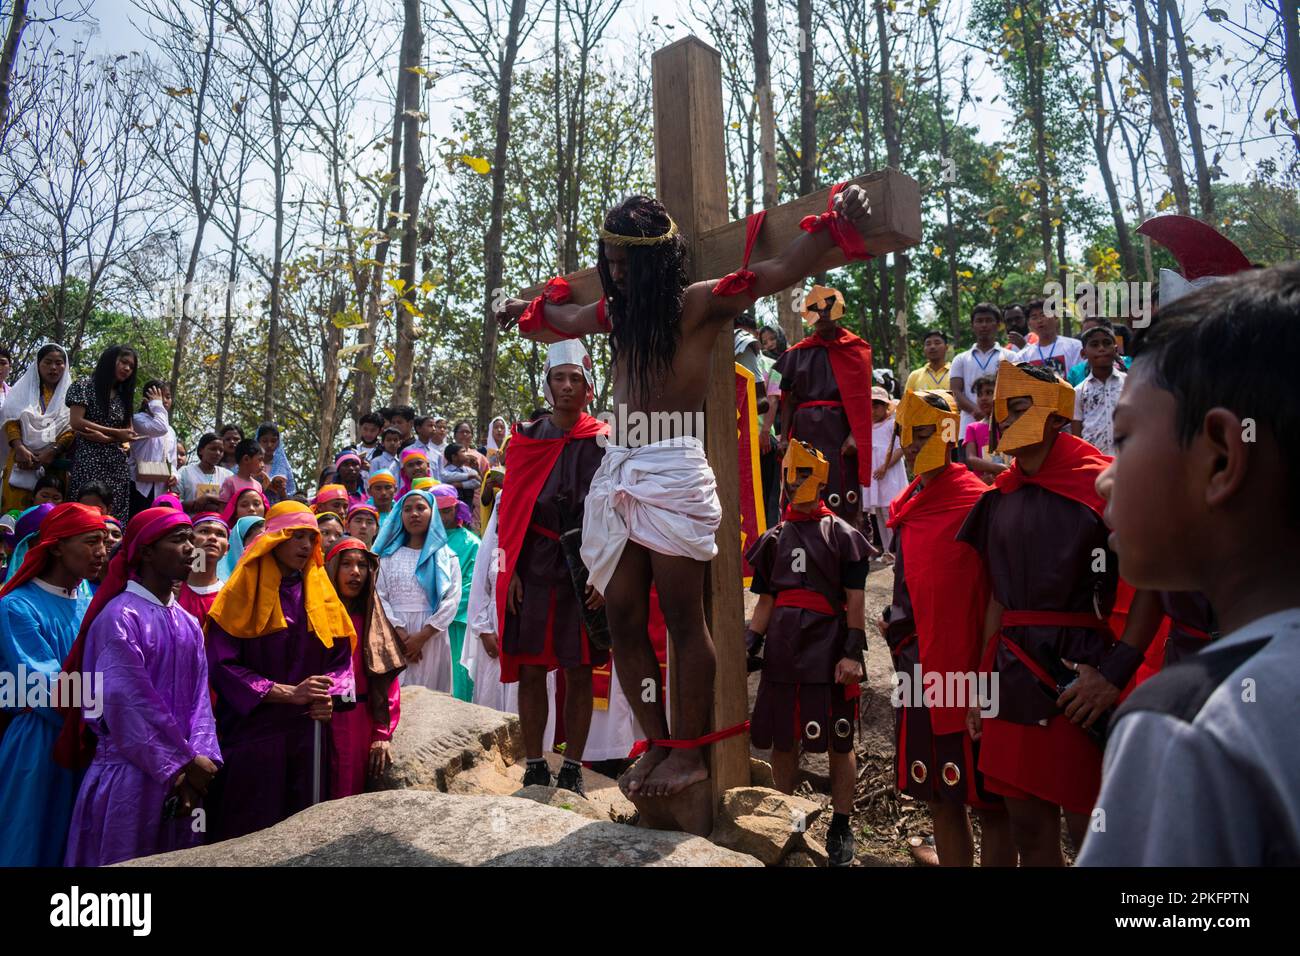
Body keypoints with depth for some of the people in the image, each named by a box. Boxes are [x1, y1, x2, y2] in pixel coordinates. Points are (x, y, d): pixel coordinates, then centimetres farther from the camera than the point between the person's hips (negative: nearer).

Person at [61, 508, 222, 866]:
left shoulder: (188, 623, 11)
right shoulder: (120, 616, -11)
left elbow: (199, 698, 5)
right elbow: (130, 702, -16)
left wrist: (198, 761, -9)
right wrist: (186, 761, -13)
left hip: (181, 778, 6)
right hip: (129, 775, -6)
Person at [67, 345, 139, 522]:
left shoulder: (124, 396, 20)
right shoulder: (84, 385, 5)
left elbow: (128, 434, 11)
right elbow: (76, 422, -6)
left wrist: (105, 437, -9)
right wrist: (116, 433, -7)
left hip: (118, 466, 5)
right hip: (89, 462, -5)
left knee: (115, 516, -5)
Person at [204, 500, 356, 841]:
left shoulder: (321, 593, 9)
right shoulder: (243, 593, -4)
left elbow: (341, 657, 8)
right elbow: (221, 664, -11)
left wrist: (328, 695, -13)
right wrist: (289, 692, -18)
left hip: (308, 733, 4)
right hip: (253, 731, -4)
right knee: (250, 831, 4)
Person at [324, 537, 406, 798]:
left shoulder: (372, 619, 7)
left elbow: (388, 681, 4)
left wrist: (382, 735, -3)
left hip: (361, 728, 3)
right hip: (320, 725, -3)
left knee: (352, 796, 9)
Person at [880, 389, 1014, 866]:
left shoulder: (975, 502, -12)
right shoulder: (908, 506, 11)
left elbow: (992, 592, -14)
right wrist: (897, 618, 9)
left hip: (964, 663, -8)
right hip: (919, 663, 8)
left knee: (984, 798, 4)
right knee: (938, 796, 17)